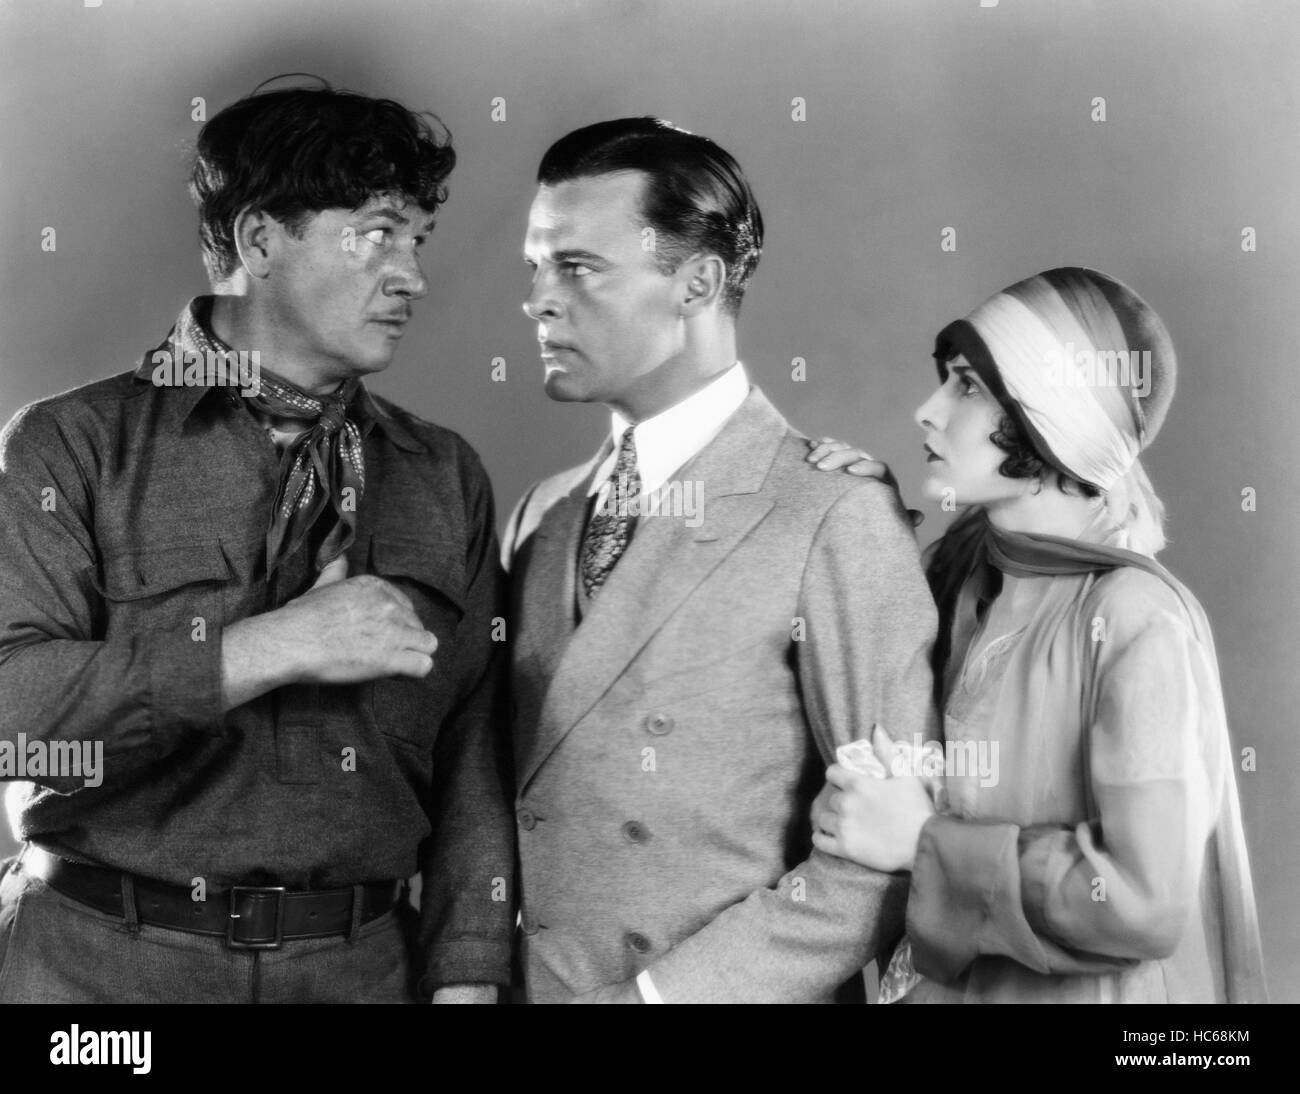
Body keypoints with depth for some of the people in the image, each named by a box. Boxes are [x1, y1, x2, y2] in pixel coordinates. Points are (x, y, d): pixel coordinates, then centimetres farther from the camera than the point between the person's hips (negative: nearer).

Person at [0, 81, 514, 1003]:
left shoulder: (446, 478, 6)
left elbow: (472, 770, 2)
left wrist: (464, 980, -5)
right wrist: (268, 649, -21)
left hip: (364, 961, 3)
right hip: (105, 961, -2)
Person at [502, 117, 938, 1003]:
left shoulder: (838, 519, -14)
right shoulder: (543, 515, 5)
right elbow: (503, 791, 8)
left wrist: (663, 990, -18)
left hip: (709, 990, -5)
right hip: (519, 979, 5)